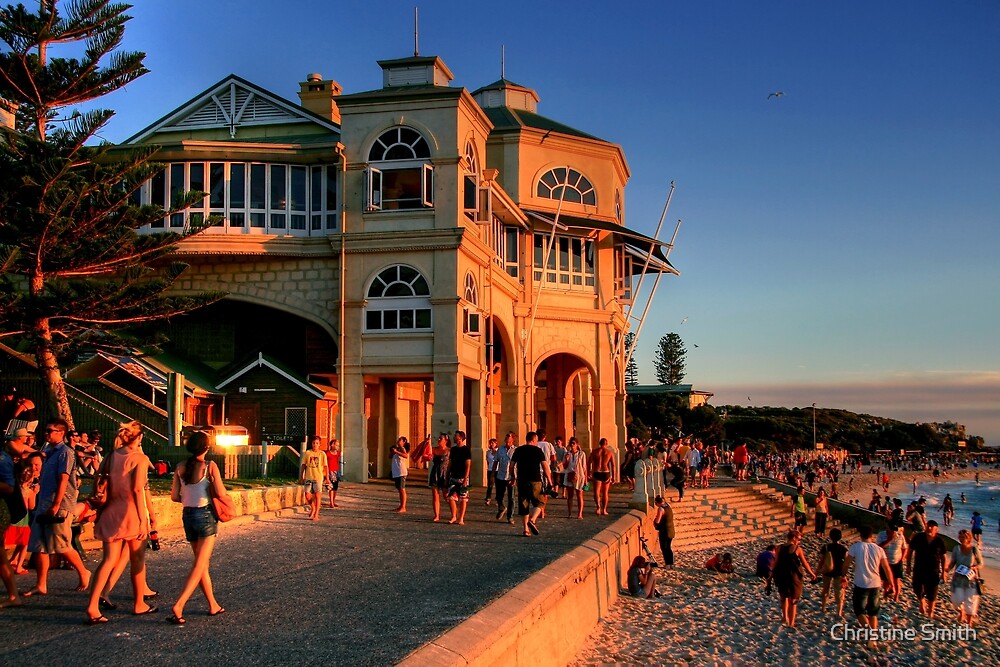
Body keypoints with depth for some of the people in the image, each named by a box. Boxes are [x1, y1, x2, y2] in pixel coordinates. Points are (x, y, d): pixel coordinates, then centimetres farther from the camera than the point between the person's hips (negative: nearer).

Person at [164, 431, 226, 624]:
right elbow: (220, 493, -14)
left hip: (187, 515, 6)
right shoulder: (209, 466, -11)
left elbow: (174, 496, 3)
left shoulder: (181, 468, 1)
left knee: (202, 562, 16)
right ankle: (178, 605, -15)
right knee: (200, 564, -3)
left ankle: (213, 605, 23)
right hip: (206, 515, -5)